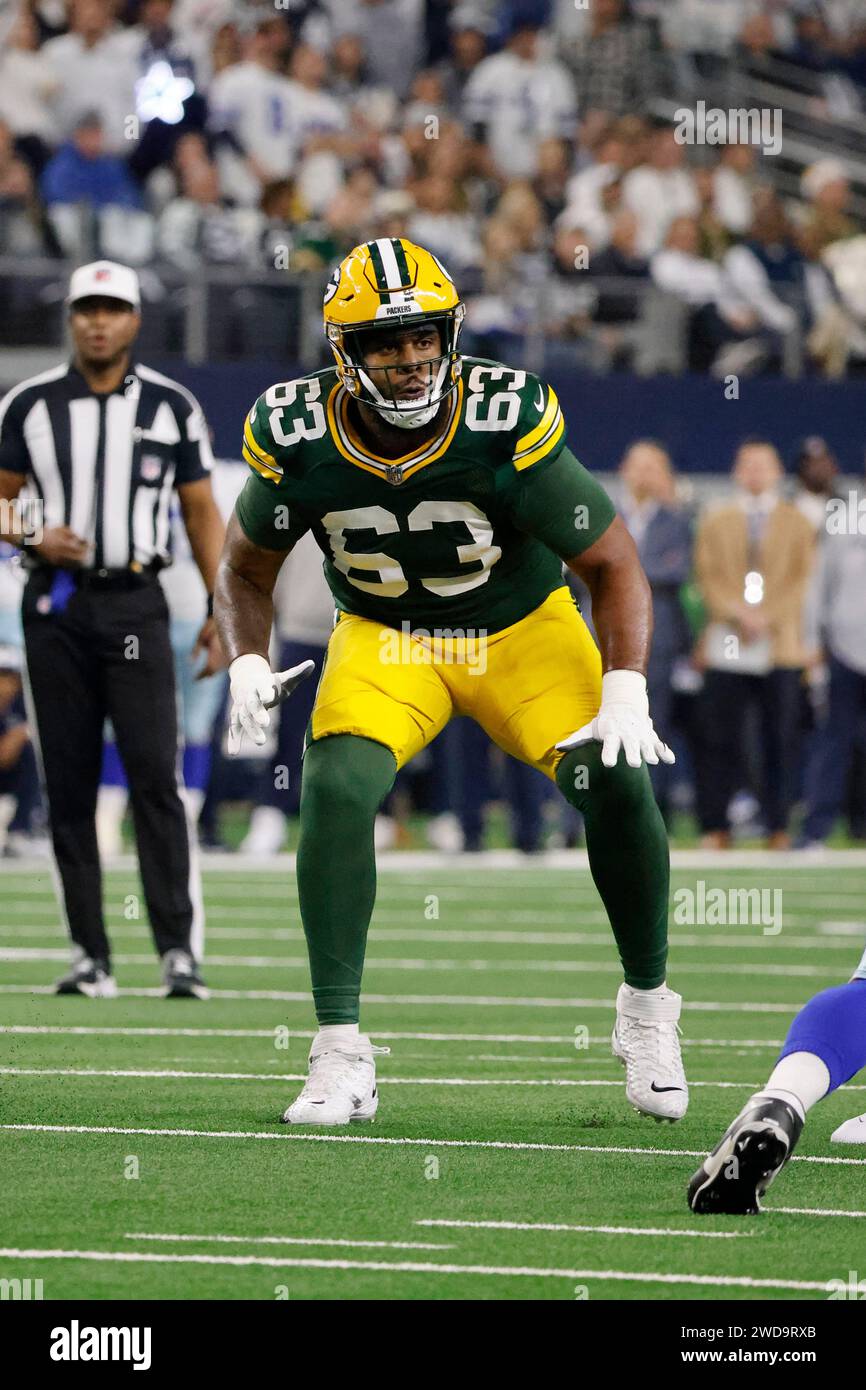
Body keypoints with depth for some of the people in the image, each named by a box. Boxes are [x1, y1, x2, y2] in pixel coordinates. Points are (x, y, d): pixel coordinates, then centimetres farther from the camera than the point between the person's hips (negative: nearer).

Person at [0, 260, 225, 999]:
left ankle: (180, 948, -13)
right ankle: (90, 954, 7)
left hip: (135, 604, -1)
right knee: (68, 784, 2)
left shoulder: (171, 406, 4)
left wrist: (221, 611, 1)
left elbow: (202, 510, 8)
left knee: (155, 774, -11)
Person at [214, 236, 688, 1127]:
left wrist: (625, 691, -32)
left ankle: (647, 1009, 7)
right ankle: (340, 1057, -16)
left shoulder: (505, 426, -27)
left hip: (522, 631, -1)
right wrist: (247, 665, -19)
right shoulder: (299, 439, -19)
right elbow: (245, 570, 0)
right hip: (385, 642, 1)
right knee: (336, 790, -25)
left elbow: (612, 565, -18)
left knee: (614, 782, -19)